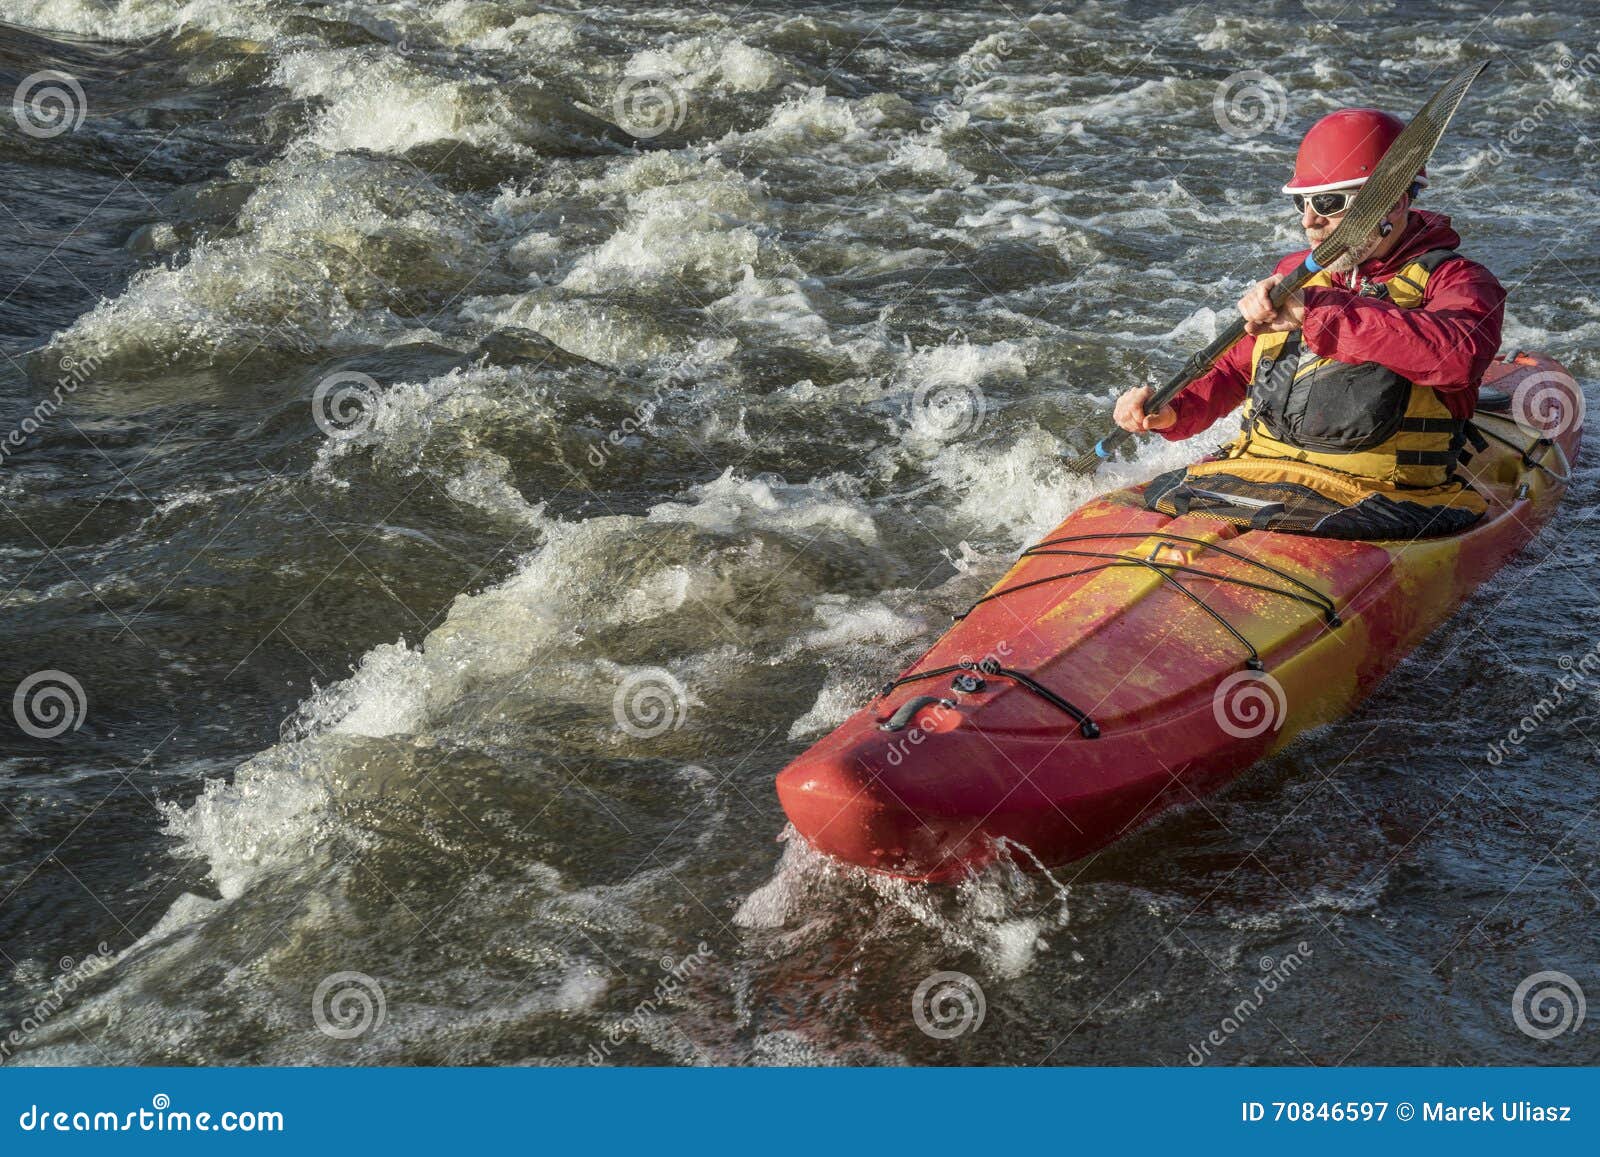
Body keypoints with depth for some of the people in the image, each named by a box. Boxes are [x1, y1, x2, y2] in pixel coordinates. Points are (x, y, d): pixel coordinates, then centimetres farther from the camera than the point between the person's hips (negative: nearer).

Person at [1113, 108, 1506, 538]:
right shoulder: (1293, 274, 19)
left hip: (1370, 497, -5)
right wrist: (1173, 413, 7)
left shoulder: (1455, 281, -1)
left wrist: (1316, 311, -29)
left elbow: (1459, 355, -25)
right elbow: (1234, 370, 29)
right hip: (1253, 477, 5)